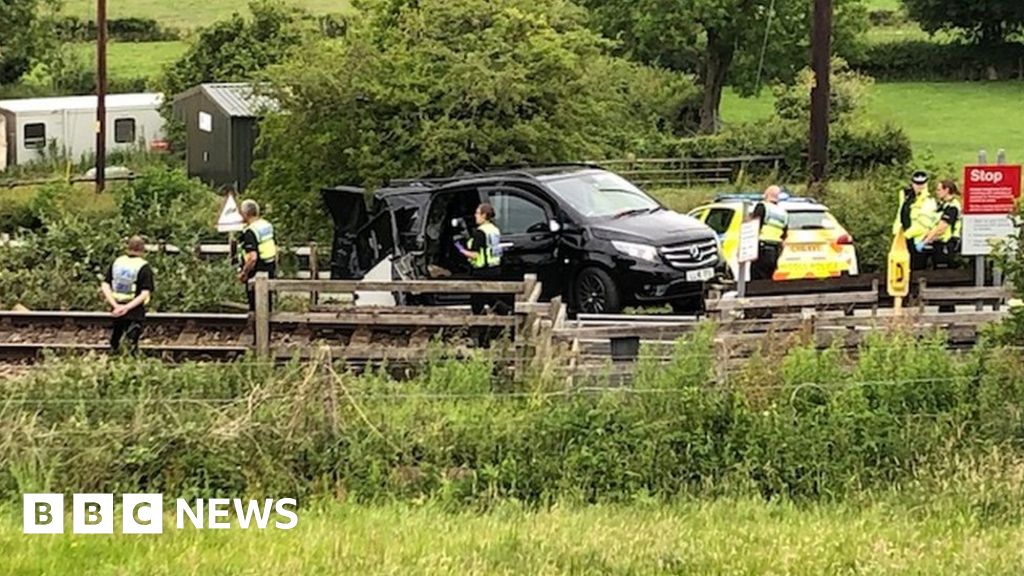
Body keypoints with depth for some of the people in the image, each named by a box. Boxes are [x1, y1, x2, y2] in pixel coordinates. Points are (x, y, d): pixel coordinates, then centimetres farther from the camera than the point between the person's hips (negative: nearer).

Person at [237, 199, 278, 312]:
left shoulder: (250, 232, -20)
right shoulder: (267, 226, 7)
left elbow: (253, 257, -28)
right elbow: (275, 249, 15)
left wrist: (243, 273, -16)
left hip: (256, 273, -9)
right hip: (269, 271, 9)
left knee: (255, 306, -2)